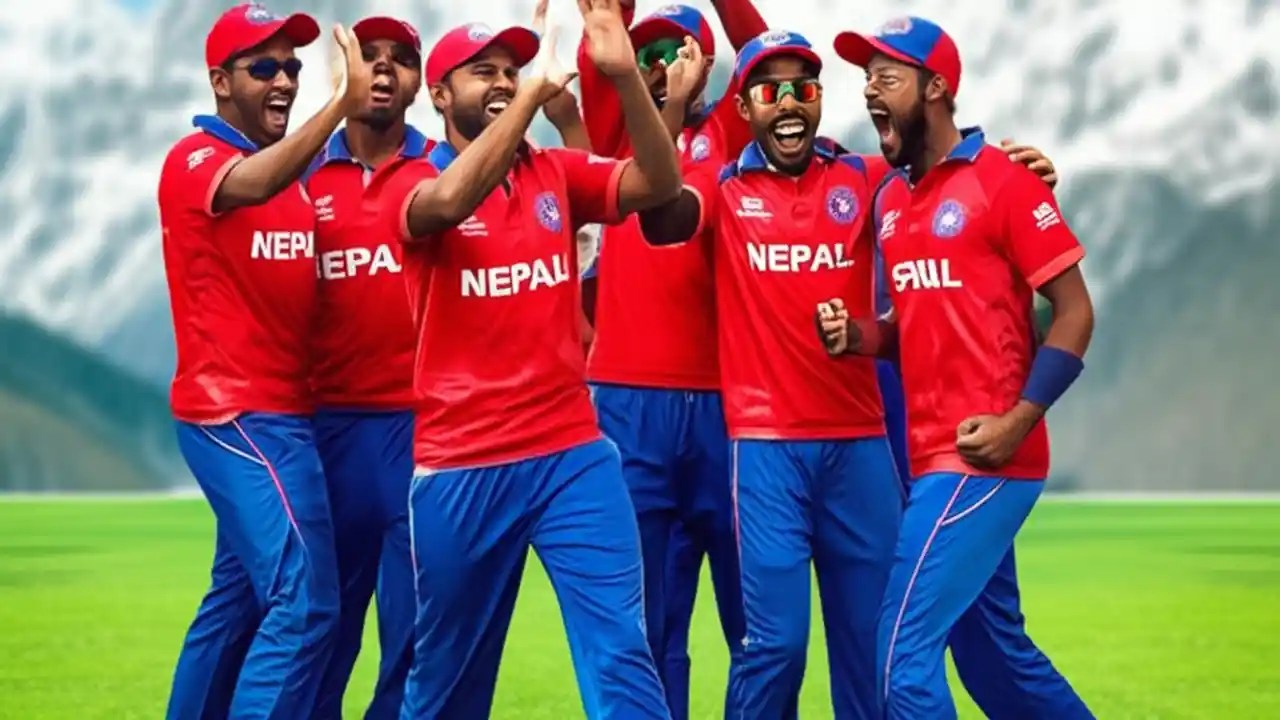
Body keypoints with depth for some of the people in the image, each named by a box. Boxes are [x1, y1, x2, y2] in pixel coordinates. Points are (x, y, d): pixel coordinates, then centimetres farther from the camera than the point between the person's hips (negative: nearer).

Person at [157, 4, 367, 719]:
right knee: (305, 604, -17)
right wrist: (342, 105, -47)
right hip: (236, 413, -9)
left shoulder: (294, 170, 16)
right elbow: (250, 188, -34)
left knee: (242, 595, 16)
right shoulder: (194, 160, -10)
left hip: (279, 411, 9)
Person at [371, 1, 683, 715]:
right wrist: (537, 92, -31)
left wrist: (624, 74, -23)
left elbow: (659, 185, -9)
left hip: (574, 454, 2)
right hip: (460, 467, -2)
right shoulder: (411, 183, -3)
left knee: (621, 651, -6)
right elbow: (451, 202, -27)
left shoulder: (560, 173, 7)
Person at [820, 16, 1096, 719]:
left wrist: (1019, 420, -20)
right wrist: (860, 336, 1)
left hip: (984, 457, -8)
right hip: (933, 457, 8)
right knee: (994, 655, 15)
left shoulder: (1002, 181, -9)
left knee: (904, 656, -12)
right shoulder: (889, 198, 13)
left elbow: (1074, 310, -10)